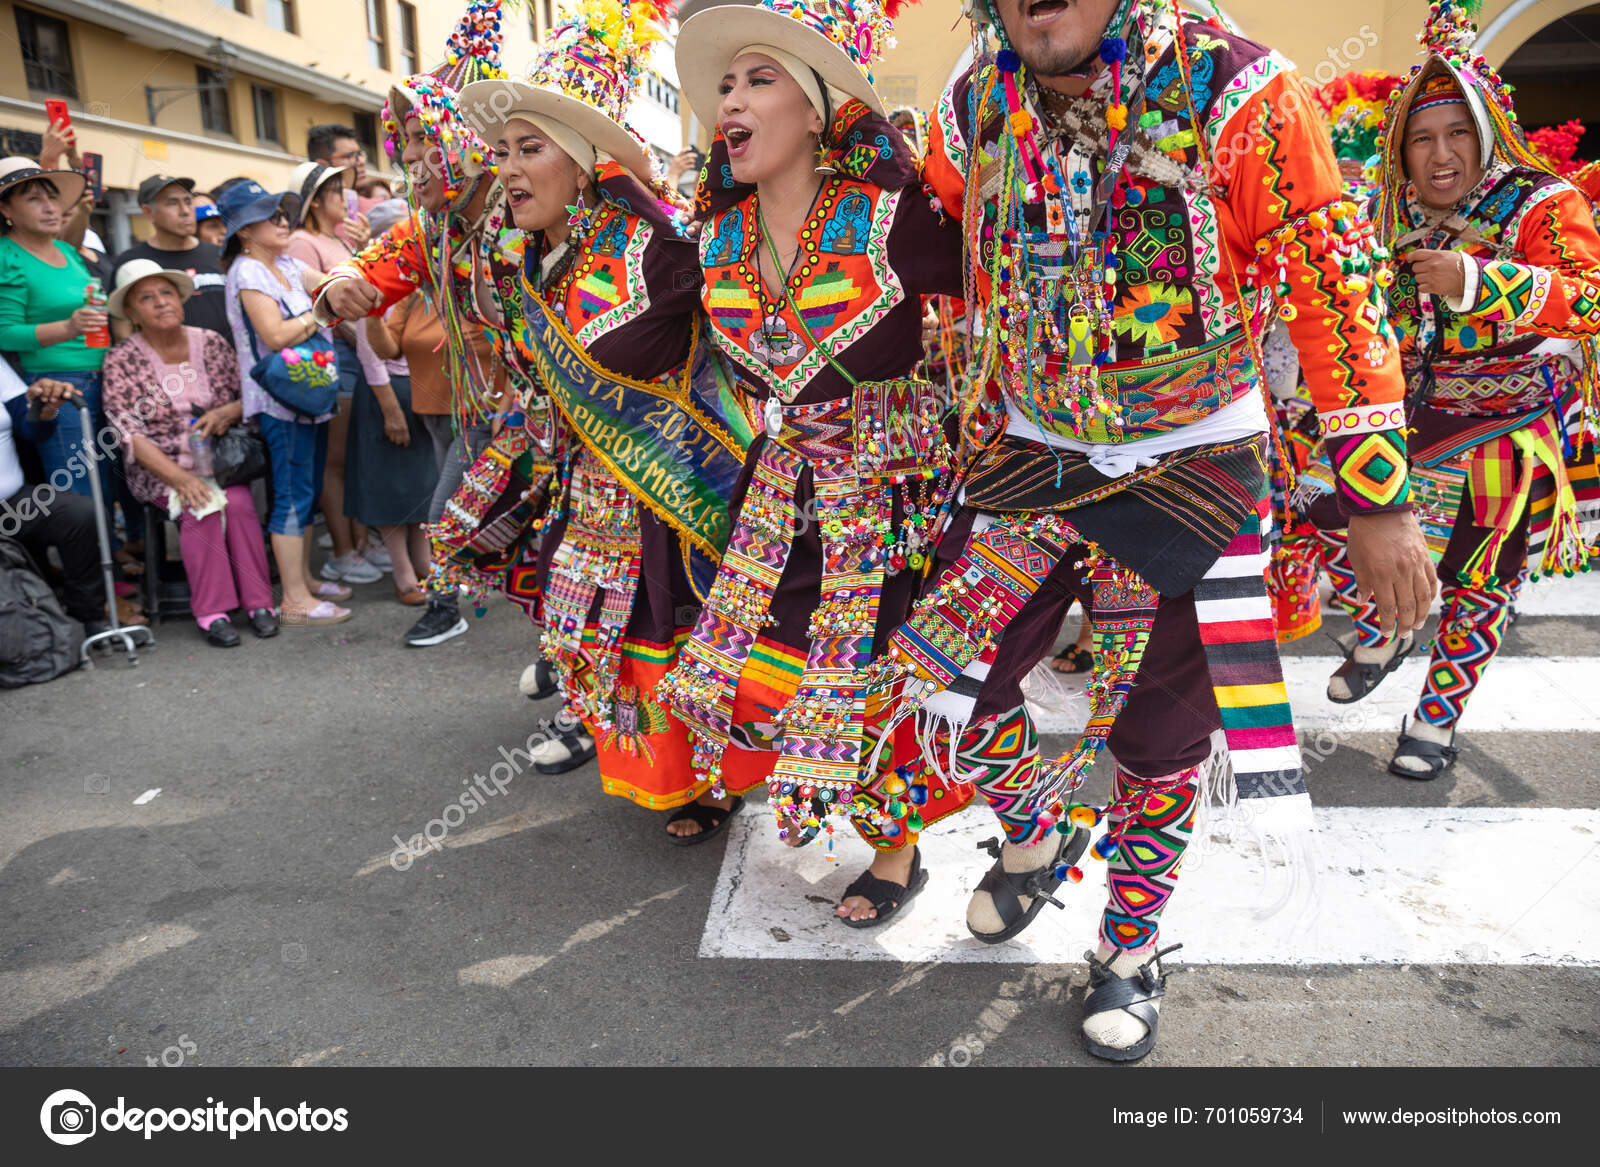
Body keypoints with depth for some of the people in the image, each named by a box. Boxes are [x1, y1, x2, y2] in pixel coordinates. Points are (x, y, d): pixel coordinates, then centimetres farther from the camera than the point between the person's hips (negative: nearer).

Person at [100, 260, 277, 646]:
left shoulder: (211, 343, 5)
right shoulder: (122, 360, -3)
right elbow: (129, 434, -9)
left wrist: (227, 412, -15)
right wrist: (179, 478, -22)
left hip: (217, 457, 2)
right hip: (159, 467, -2)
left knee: (238, 503, -27)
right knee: (200, 508, -29)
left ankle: (258, 602, -19)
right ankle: (212, 611, -22)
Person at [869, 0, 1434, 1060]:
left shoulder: (1234, 94, -17)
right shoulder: (972, 115, -4)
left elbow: (1338, 288, -14)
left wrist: (1380, 501, -13)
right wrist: (984, 442, 17)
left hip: (1191, 467, -3)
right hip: (1031, 458, 4)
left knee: (1158, 735, 6)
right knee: (936, 681, 0)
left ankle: (1131, 948, 33)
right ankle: (1037, 833, 32)